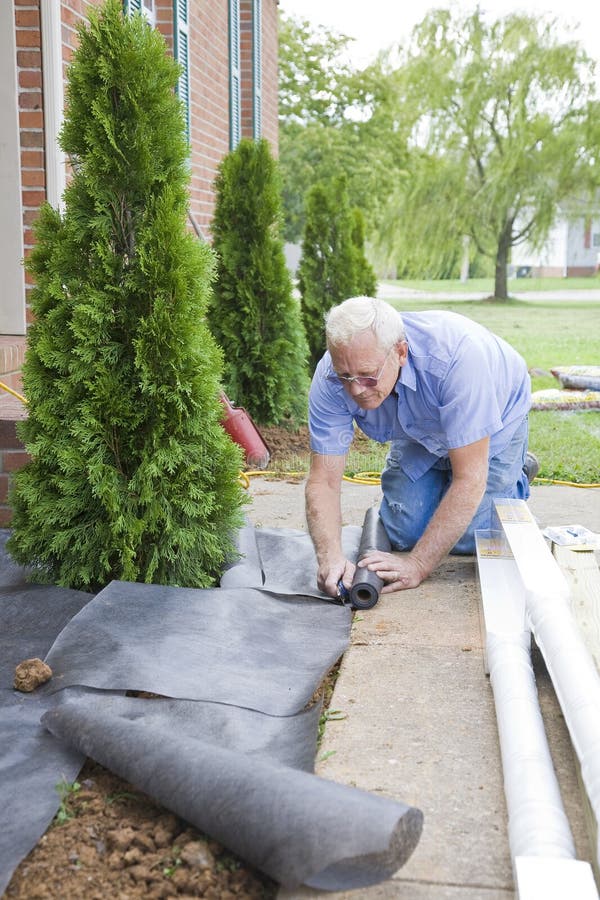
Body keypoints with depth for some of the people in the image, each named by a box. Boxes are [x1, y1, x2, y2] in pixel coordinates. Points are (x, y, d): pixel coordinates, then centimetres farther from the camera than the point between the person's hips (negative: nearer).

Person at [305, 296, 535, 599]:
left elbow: (470, 479, -40)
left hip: (496, 419, -3)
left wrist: (417, 566, -40)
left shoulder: (457, 353, -45)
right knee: (402, 535, -3)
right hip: (420, 432, 4)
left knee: (468, 539, -12)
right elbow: (323, 481, -28)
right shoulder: (332, 376, -32)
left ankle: (517, 475, 18)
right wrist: (330, 556, -45)